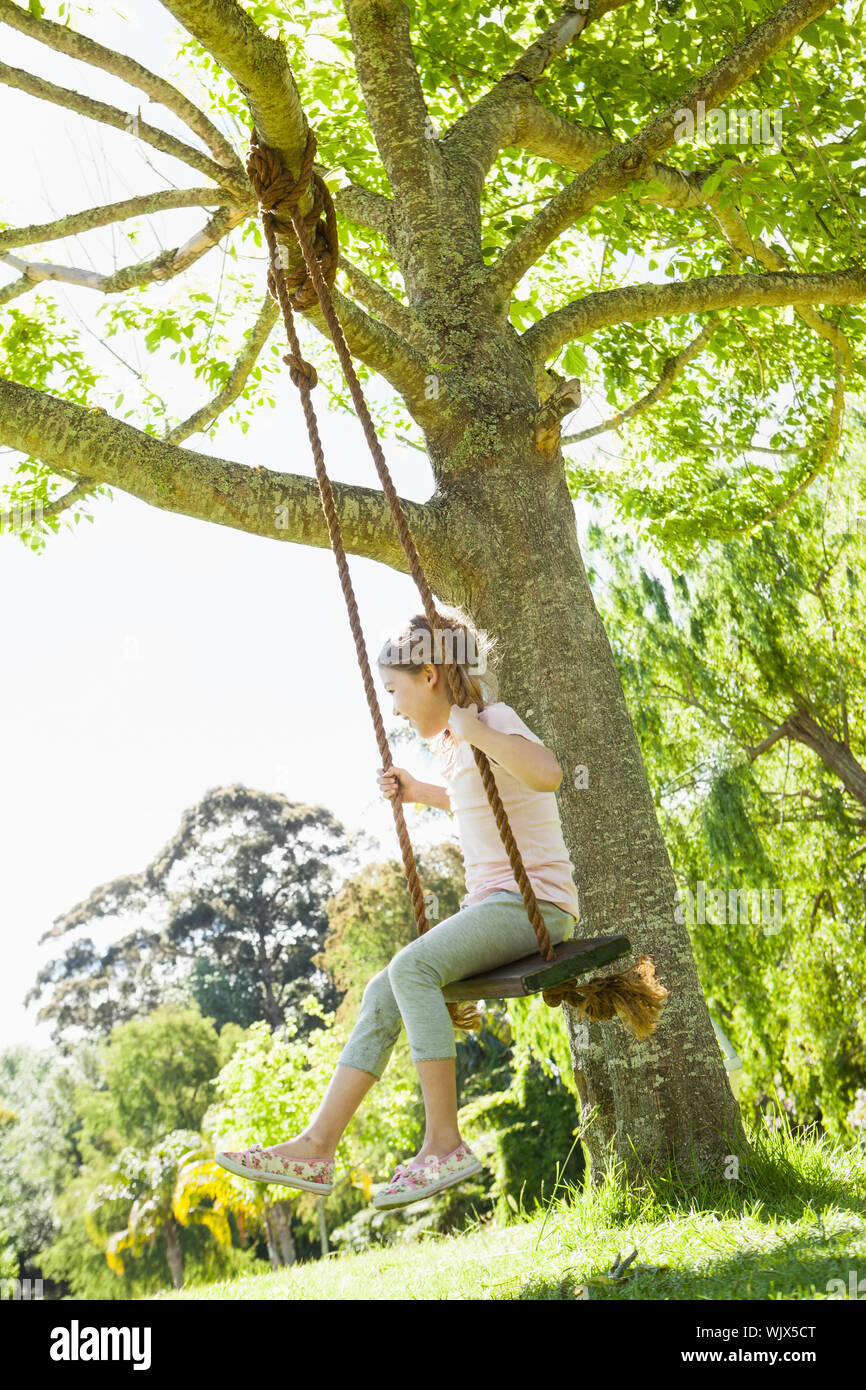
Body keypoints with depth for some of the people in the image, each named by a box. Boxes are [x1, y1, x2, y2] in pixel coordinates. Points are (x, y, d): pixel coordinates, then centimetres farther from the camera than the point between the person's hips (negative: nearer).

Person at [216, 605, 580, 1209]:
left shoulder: (495, 721, -12)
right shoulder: (456, 746, 15)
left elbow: (547, 775, -34)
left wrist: (472, 728, -27)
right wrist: (420, 792, 24)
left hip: (533, 900, -9)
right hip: (492, 904, 9)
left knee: (412, 966, -29)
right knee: (383, 993, -1)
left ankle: (445, 1145, -22)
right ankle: (316, 1148, -1)